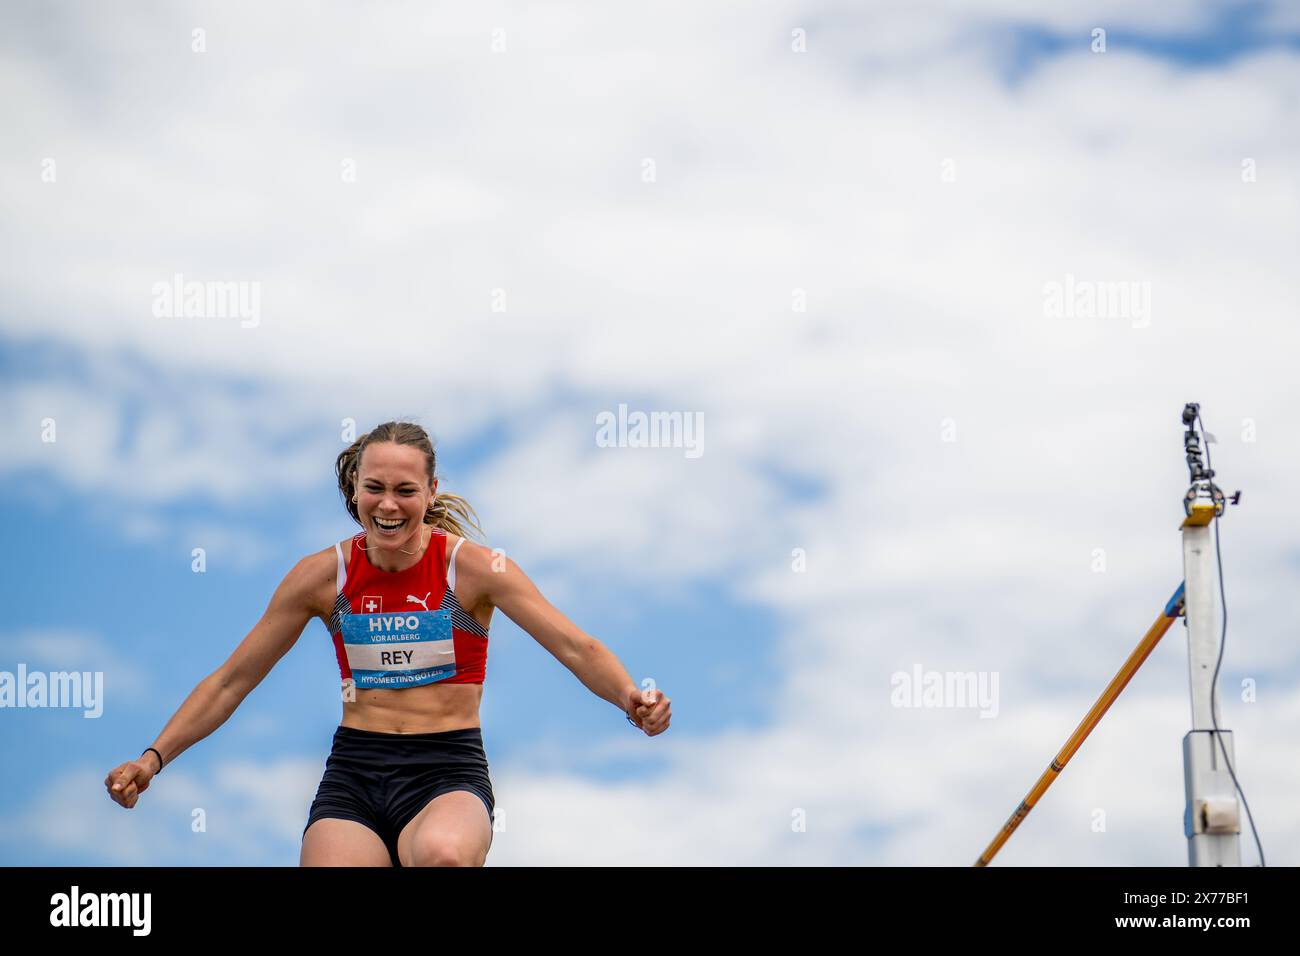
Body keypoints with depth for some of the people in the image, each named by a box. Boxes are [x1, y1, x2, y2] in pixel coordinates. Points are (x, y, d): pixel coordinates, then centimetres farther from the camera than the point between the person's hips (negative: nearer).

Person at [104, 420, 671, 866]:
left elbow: (576, 648, -8)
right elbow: (231, 680, 9)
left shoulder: (472, 567, -3)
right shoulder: (323, 575, 3)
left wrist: (630, 699, -29)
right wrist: (154, 758, 0)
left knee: (443, 855, -38)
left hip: (448, 771, -2)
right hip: (353, 773, 2)